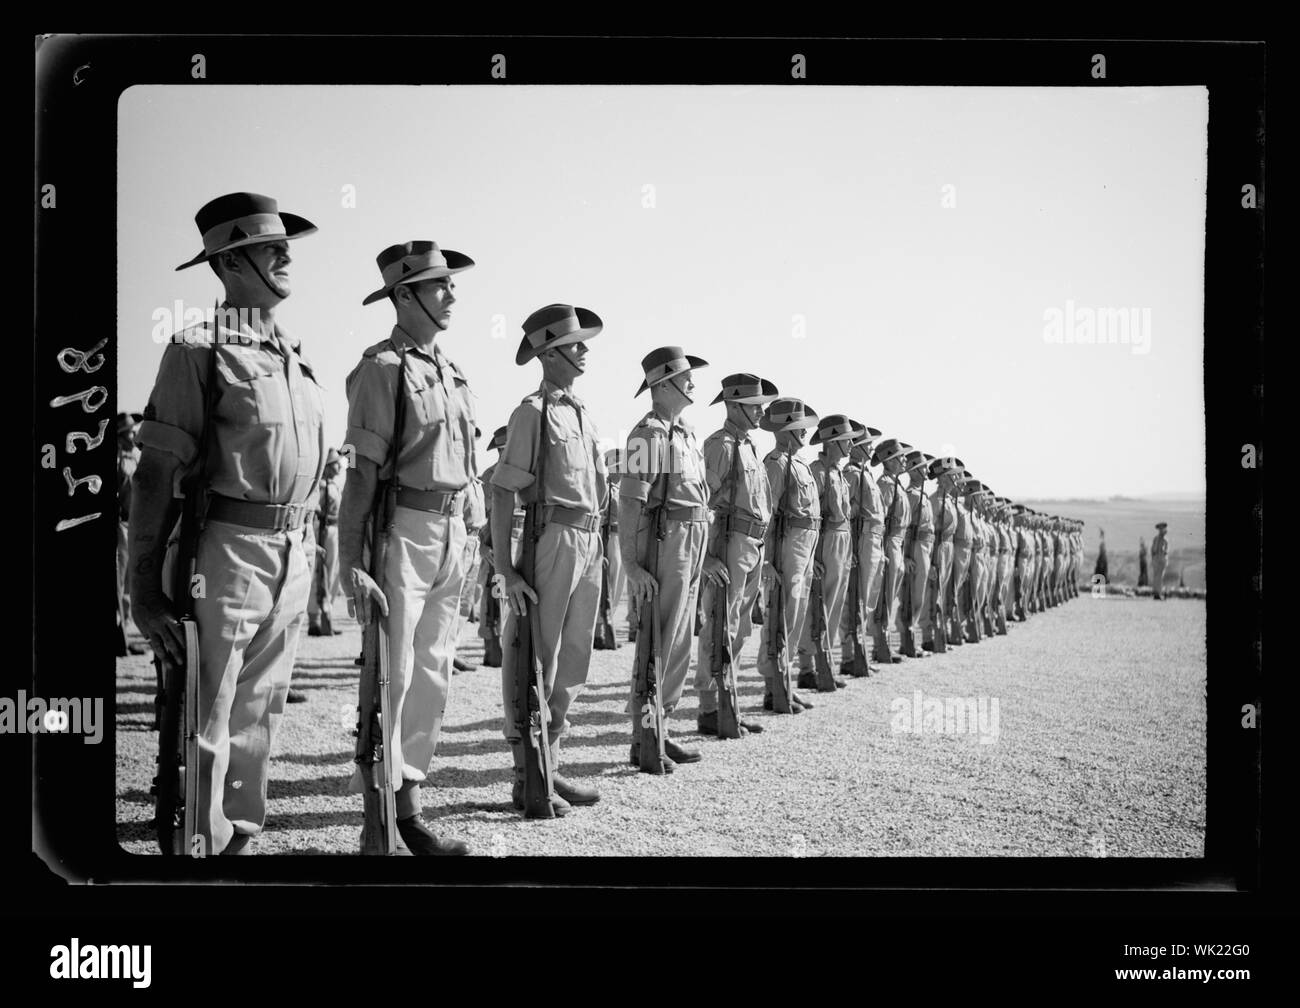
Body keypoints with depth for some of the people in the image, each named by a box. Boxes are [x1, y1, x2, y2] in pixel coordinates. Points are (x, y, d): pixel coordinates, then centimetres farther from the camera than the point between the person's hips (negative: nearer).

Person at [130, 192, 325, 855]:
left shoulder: (298, 359, 14)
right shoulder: (199, 350, -6)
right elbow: (156, 473, -11)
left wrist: (299, 551, 16)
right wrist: (145, 588, -14)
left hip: (293, 557, 7)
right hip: (228, 551, -7)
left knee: (258, 722, 14)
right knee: (205, 729, -1)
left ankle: (241, 838, 25)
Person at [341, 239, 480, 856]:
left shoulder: (449, 372, 14)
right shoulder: (383, 367, -9)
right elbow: (364, 471, -14)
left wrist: (468, 532, 15)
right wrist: (350, 562, -19)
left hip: (451, 533, 8)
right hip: (402, 529, -8)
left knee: (433, 674, 11)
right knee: (393, 675, -5)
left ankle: (409, 805, 20)